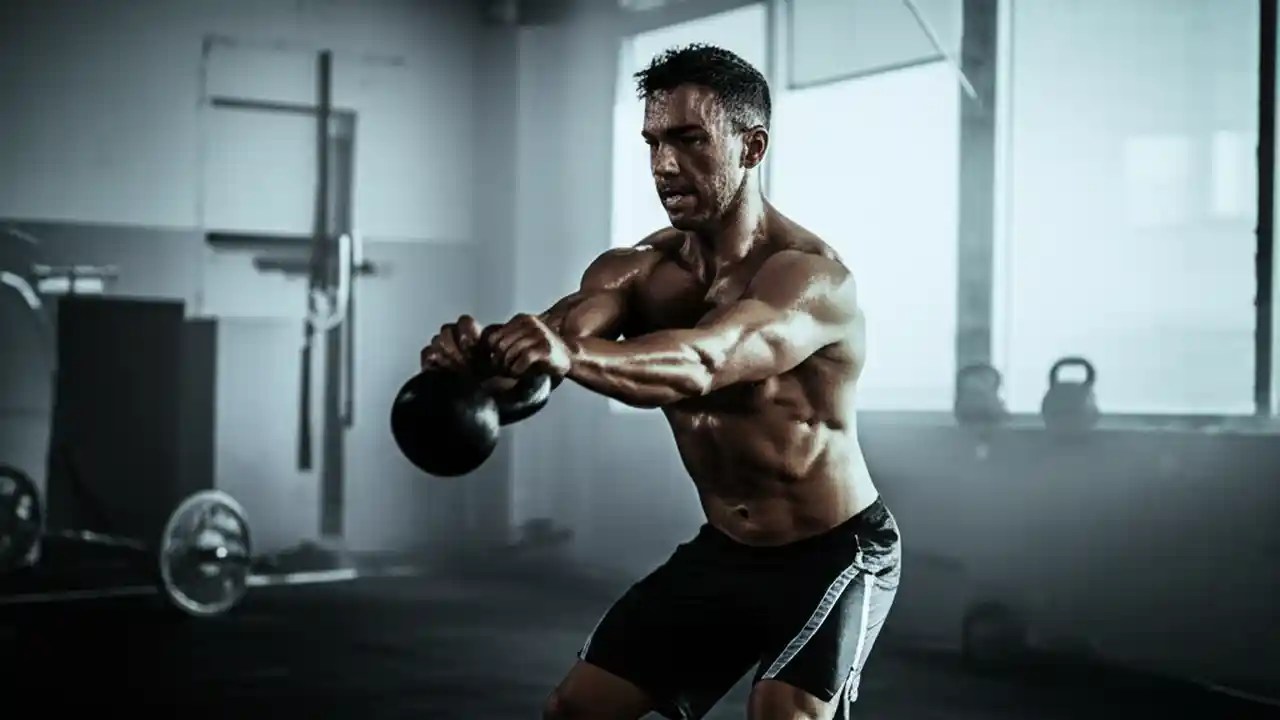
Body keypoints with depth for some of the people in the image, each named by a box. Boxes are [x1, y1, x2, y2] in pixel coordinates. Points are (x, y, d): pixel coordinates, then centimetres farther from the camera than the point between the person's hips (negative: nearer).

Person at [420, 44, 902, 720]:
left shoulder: (810, 276, -25)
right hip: (720, 549, 7)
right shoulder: (636, 270, -5)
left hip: (834, 553, -6)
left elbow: (700, 363, -44)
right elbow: (561, 326, -26)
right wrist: (481, 351, -50)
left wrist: (573, 354, -63)